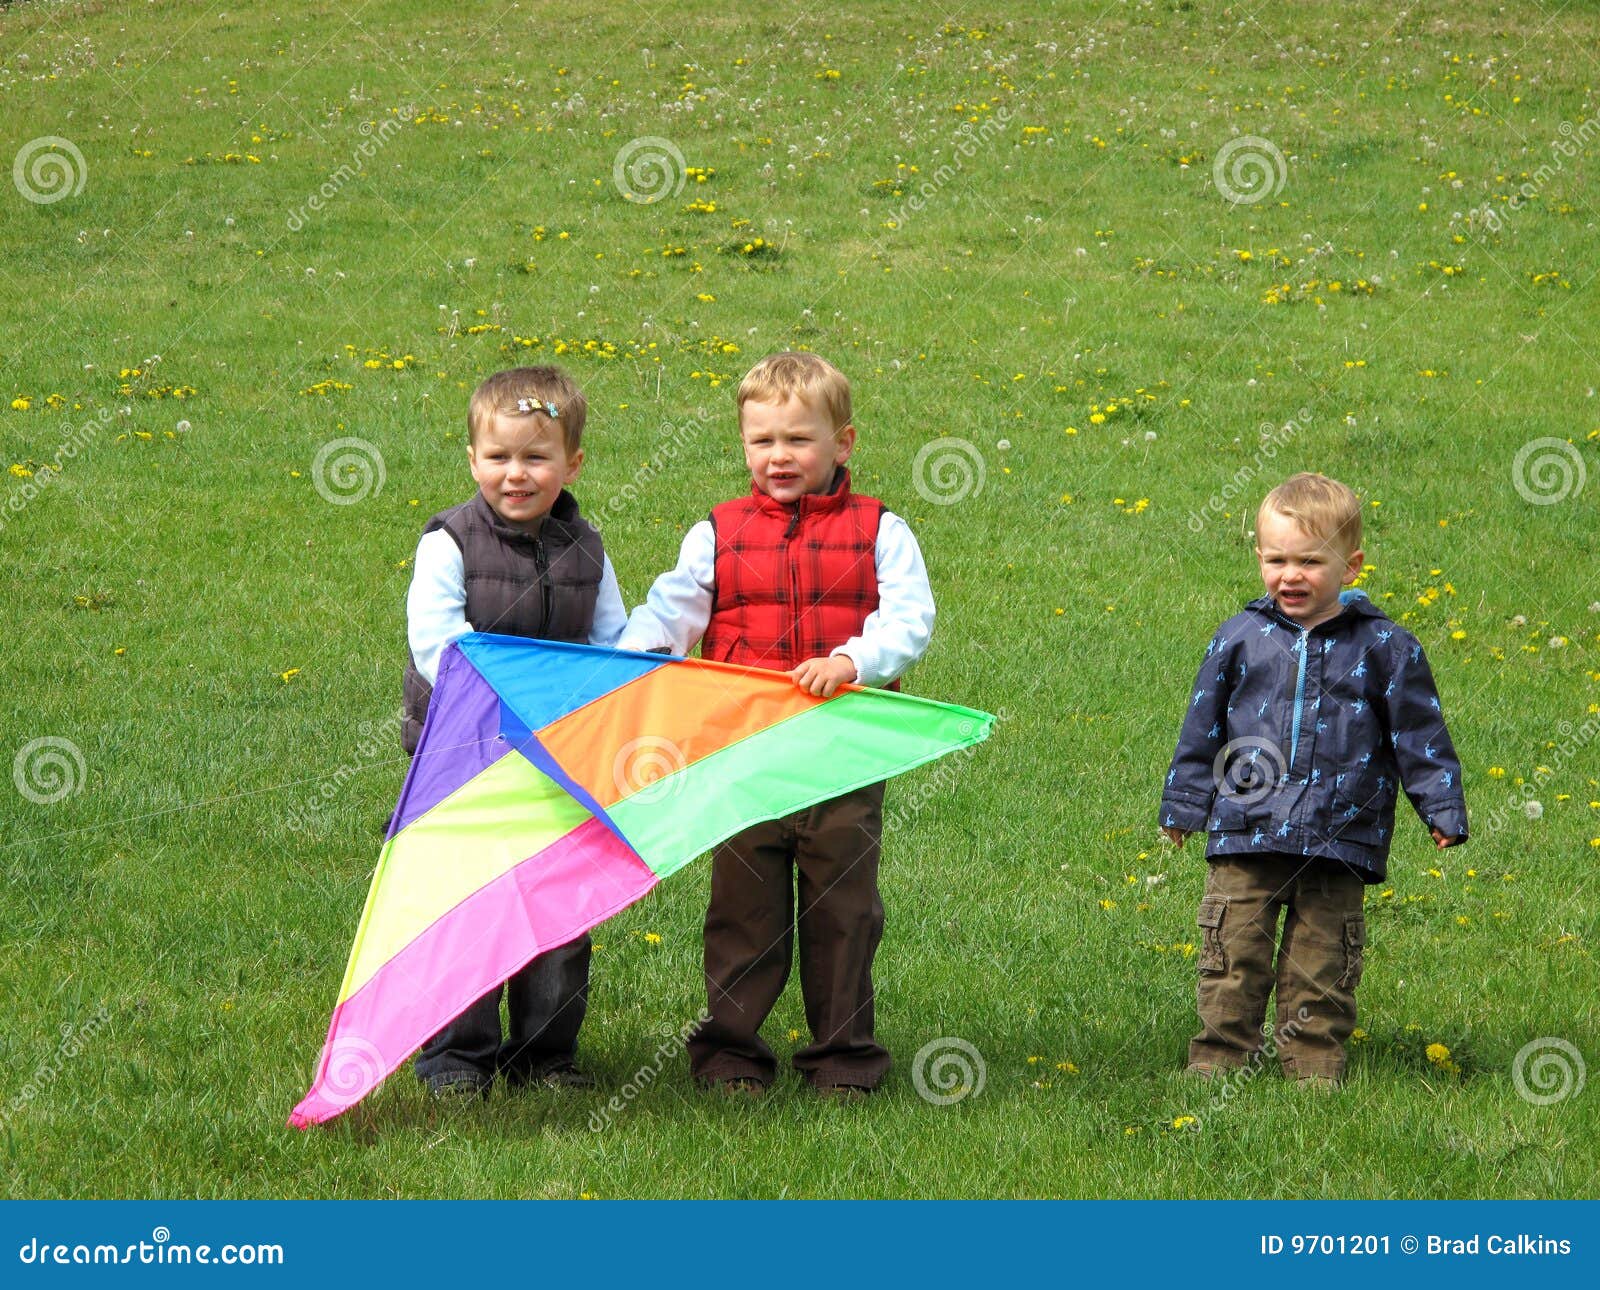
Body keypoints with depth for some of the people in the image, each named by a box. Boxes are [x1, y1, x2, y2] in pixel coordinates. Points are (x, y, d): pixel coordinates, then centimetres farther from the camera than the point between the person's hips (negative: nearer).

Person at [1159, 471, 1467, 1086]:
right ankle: (1216, 1065, 11)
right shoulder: (1240, 639, 4)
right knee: (1234, 956, 2)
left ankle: (1314, 1072, 16)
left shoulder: (1384, 648, 0)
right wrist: (1184, 805, 13)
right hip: (1245, 834, 1)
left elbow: (1420, 734, 6)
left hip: (1338, 839, -1)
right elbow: (1201, 729, 12)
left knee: (1322, 968, 6)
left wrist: (1442, 809, 3)